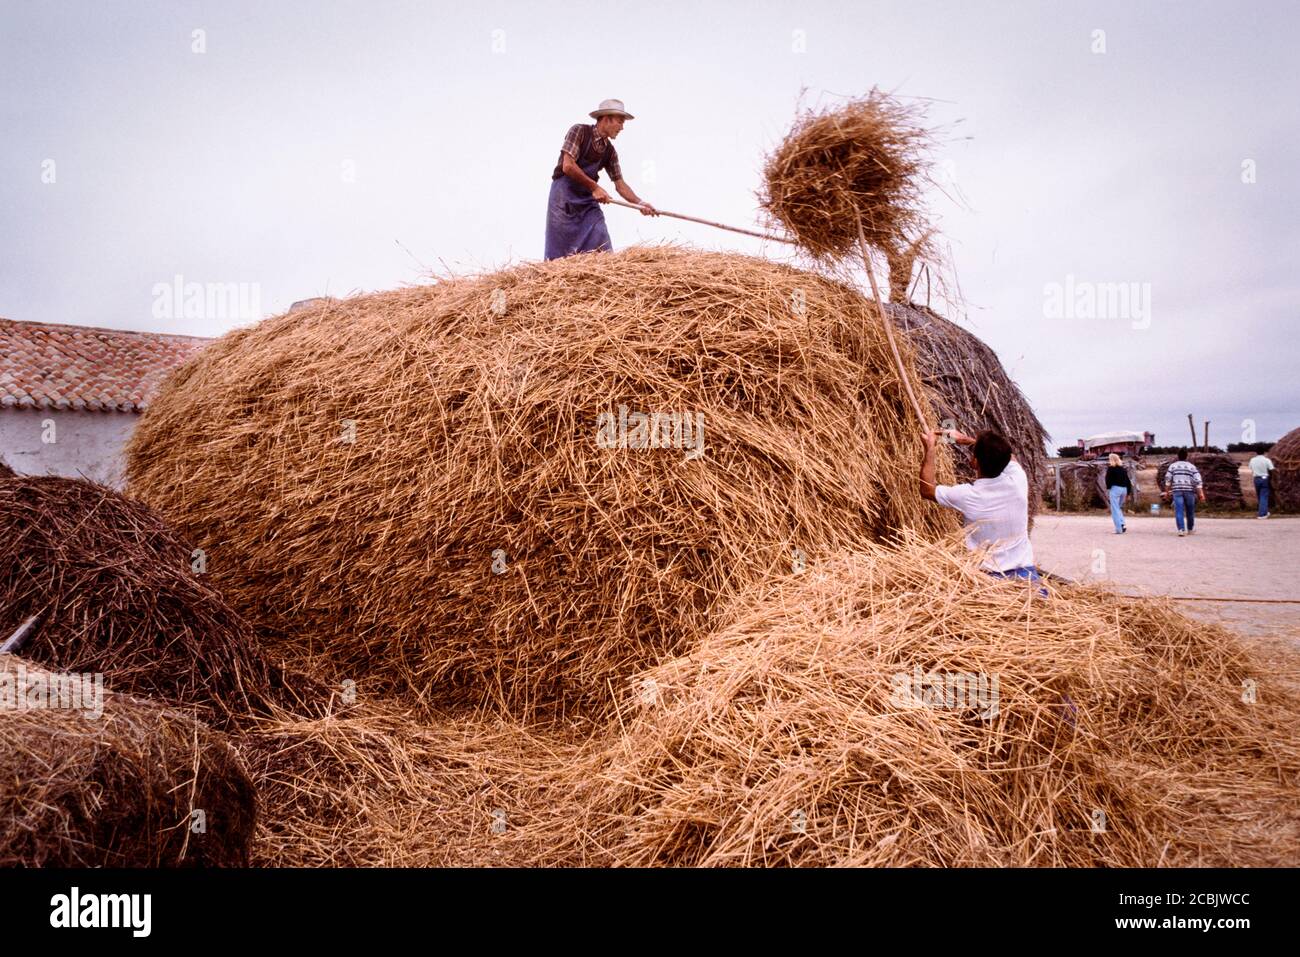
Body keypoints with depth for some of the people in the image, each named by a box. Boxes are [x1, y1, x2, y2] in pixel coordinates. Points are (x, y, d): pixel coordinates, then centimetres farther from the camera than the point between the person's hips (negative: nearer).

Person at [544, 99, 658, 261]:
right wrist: (595, 187, -14)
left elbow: (620, 184, 9)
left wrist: (639, 203, -7)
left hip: (589, 199, 6)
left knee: (603, 251, -6)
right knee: (560, 254, -5)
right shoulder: (579, 131, -8)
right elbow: (568, 166, -17)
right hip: (564, 196, -5)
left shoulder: (610, 151, 8)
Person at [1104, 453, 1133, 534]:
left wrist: (1107, 488, 0)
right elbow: (1128, 480, 13)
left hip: (1115, 488, -6)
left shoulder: (1110, 468, -5)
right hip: (1124, 489, 6)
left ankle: (1119, 529, -7)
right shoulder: (1123, 469, 13)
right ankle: (1123, 524, 6)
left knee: (1115, 509, -2)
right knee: (1119, 508, 23)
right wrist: (1128, 492, 17)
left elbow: (1108, 479, -11)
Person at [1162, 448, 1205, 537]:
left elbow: (1168, 479, 0)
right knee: (1190, 511, 15)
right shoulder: (1192, 467, 6)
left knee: (1179, 511, -6)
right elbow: (1197, 481, -3)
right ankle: (1190, 529, 29)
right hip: (1189, 491, 1)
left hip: (1177, 491, -1)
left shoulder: (1172, 466, 6)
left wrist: (1167, 492, 5)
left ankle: (1181, 529, -19)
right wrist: (1201, 494, -6)